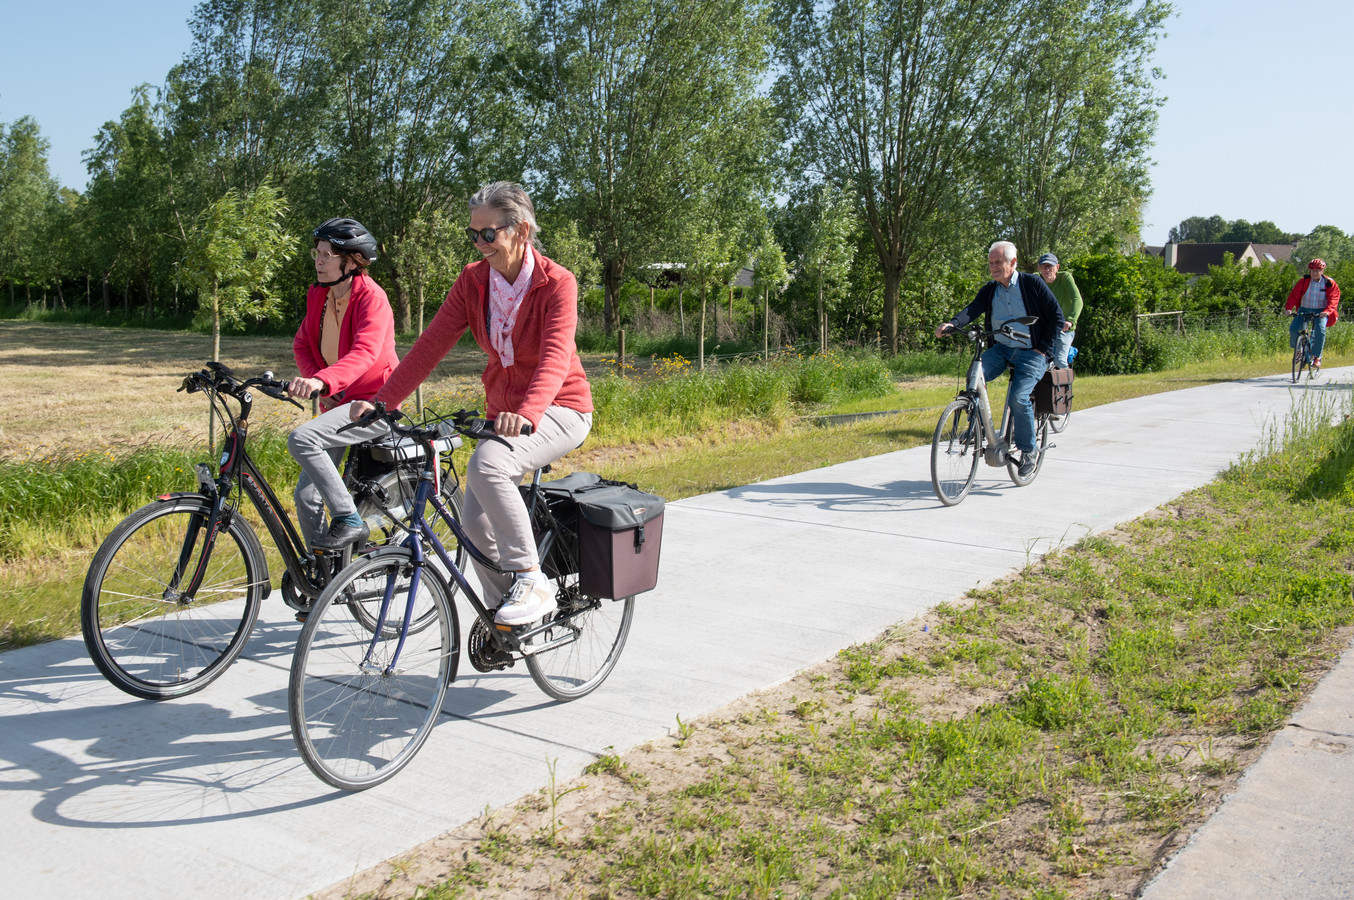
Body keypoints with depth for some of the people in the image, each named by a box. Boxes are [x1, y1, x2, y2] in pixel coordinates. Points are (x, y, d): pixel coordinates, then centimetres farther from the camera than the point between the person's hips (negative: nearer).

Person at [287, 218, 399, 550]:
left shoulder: (372, 297, -16)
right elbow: (302, 344, 13)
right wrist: (316, 382, -7)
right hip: (338, 403, 8)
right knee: (306, 495, 2)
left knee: (302, 439, -29)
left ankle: (348, 520, -17)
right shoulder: (318, 294, 7)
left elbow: (364, 353, -31)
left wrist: (322, 381, -47)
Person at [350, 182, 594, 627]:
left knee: (486, 464, -34)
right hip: (503, 412, 6)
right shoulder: (473, 280, -2)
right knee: (475, 524, -1)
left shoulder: (556, 283, -18)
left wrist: (525, 414, -50)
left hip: (559, 408, -6)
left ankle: (532, 582, -24)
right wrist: (382, 402, -17)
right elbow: (432, 344, -6)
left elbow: (555, 358, -32)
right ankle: (503, 614, 20)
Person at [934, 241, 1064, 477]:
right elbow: (972, 309, -12)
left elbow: (1056, 317, -3)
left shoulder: (1032, 284, -6)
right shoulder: (989, 290, 5)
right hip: (1001, 348, 5)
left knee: (1018, 396, -23)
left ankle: (1029, 450, -2)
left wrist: (1043, 349, -11)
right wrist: (952, 324, -33)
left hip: (1031, 352, -4)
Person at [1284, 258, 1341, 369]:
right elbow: (1294, 295, -5)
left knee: (1320, 330, -29)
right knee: (1293, 329, -22)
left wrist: (1327, 311, -30)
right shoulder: (1303, 281, 0)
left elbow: (1333, 300, -10)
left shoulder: (1329, 284, -2)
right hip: (1304, 310, 2)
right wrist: (1288, 308, -23)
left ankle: (1317, 357, -16)